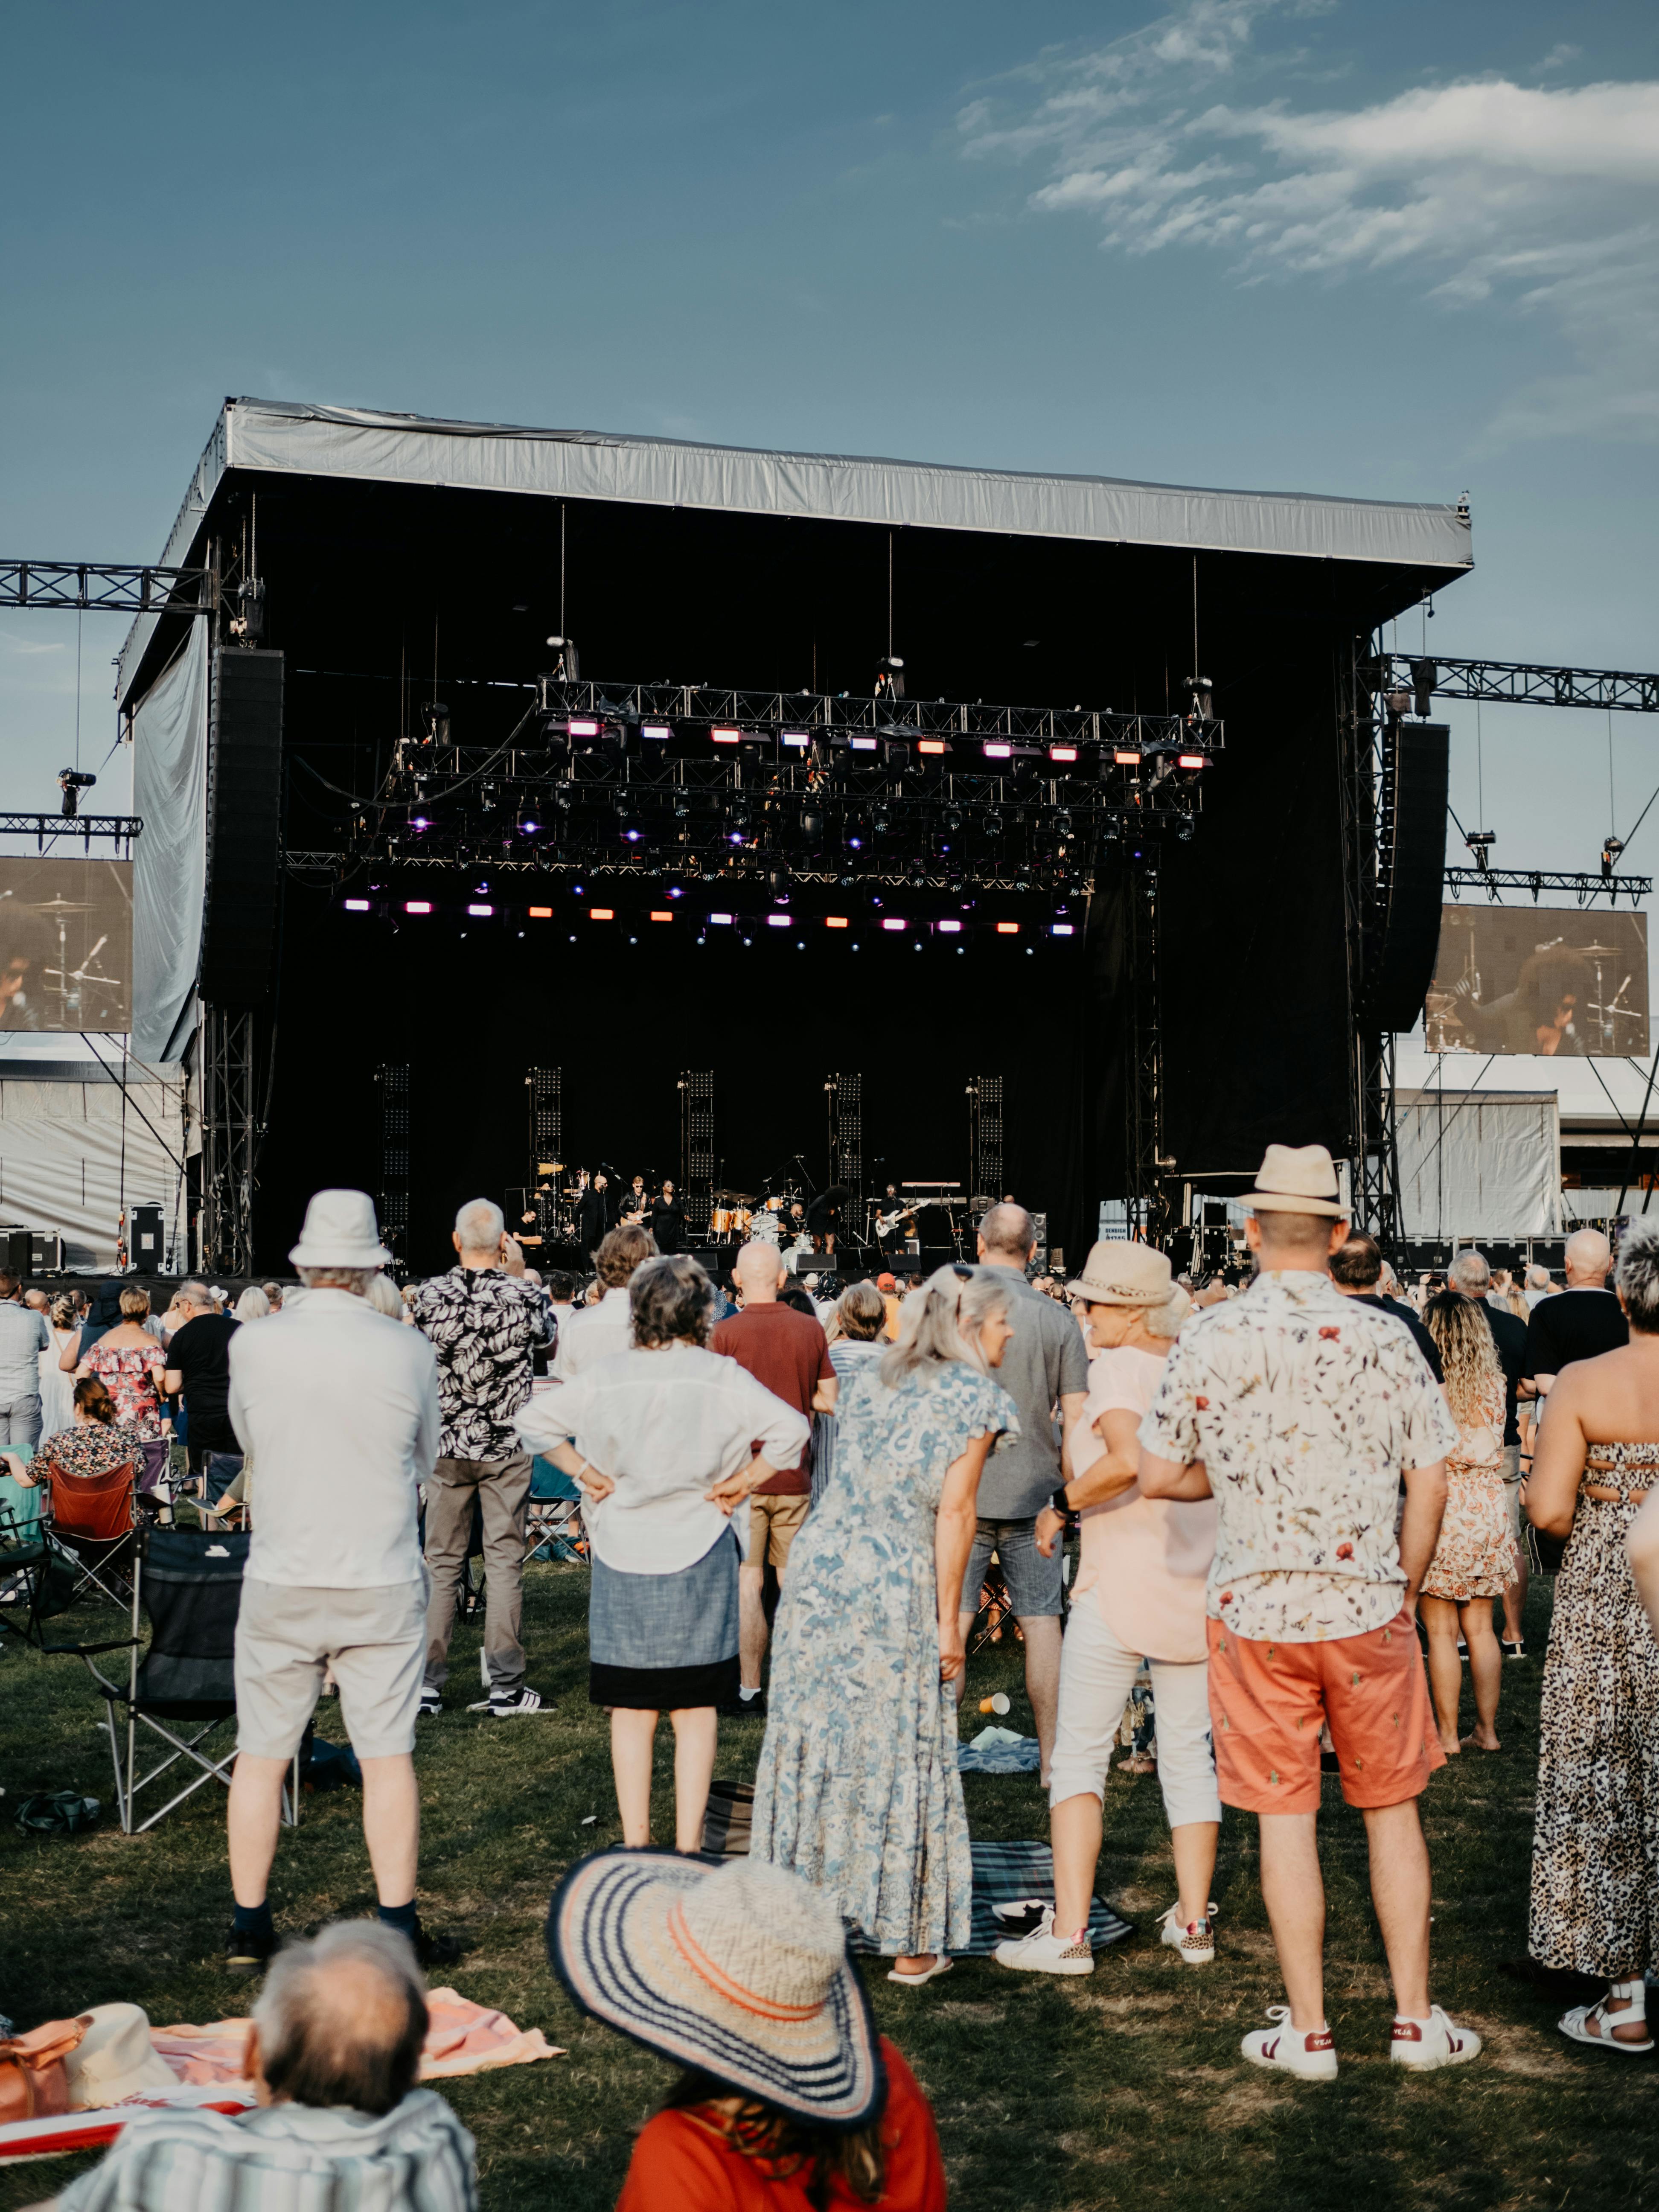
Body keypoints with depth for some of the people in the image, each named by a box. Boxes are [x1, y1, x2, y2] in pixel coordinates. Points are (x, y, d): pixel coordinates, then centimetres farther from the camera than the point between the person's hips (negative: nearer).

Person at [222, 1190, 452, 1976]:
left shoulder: (253, 1344, -6)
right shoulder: (410, 1350, -7)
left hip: (281, 1583, 1)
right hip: (382, 1583, 0)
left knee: (260, 1757, 10)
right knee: (387, 1756, 7)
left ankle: (248, 1931, 18)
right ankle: (398, 1930, 13)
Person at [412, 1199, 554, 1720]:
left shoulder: (430, 1295, -8)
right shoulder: (522, 1295, -9)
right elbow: (548, 1331, 12)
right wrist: (519, 1276, 17)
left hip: (447, 1445, 1)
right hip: (507, 1447, -1)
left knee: (441, 1564, 8)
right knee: (505, 1563, 4)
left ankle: (428, 1683, 12)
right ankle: (506, 1686, 6)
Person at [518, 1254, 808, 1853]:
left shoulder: (605, 1378, -3)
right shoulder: (723, 1377, -9)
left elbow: (532, 1421, -1)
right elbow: (792, 1430, -15)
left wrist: (587, 1474, 1)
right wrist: (738, 1484, -6)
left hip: (621, 1557, 1)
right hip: (699, 1556, -1)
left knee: (630, 1709, 10)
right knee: (694, 1710, 8)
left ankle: (635, 1846, 13)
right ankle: (688, 1849, 10)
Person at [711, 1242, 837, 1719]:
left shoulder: (725, 1332, -9)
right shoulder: (811, 1329, 2)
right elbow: (829, 1400, 8)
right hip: (794, 1474, 3)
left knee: (748, 1583, 1)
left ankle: (749, 1691, 3)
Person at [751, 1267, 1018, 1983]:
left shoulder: (870, 1382, 15)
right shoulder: (973, 1396, -4)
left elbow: (847, 1485, 13)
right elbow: (954, 1511, -9)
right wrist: (949, 1619, -6)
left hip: (820, 1571, 6)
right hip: (897, 1590, -5)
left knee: (816, 1737, 12)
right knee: (899, 1756, 3)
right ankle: (909, 1943, 12)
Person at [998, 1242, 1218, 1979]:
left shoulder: (1116, 1368, -13)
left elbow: (1132, 1459, -29)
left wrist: (1076, 1491, -14)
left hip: (1120, 1585, -6)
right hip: (1197, 1582, 6)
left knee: (1078, 1755, 0)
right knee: (1188, 1754, 14)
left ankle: (1068, 1932, -3)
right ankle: (1193, 1922, 19)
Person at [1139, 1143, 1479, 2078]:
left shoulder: (1213, 1337, -7)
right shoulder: (1385, 1337, -5)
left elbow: (1158, 1474, -2)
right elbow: (1430, 1484, -3)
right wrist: (1404, 1594, 10)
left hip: (1258, 1614, -1)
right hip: (1367, 1611, 1)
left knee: (1286, 1817, 7)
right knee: (1394, 1811, 14)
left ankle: (1309, 2030, 14)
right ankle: (1417, 2019, 20)